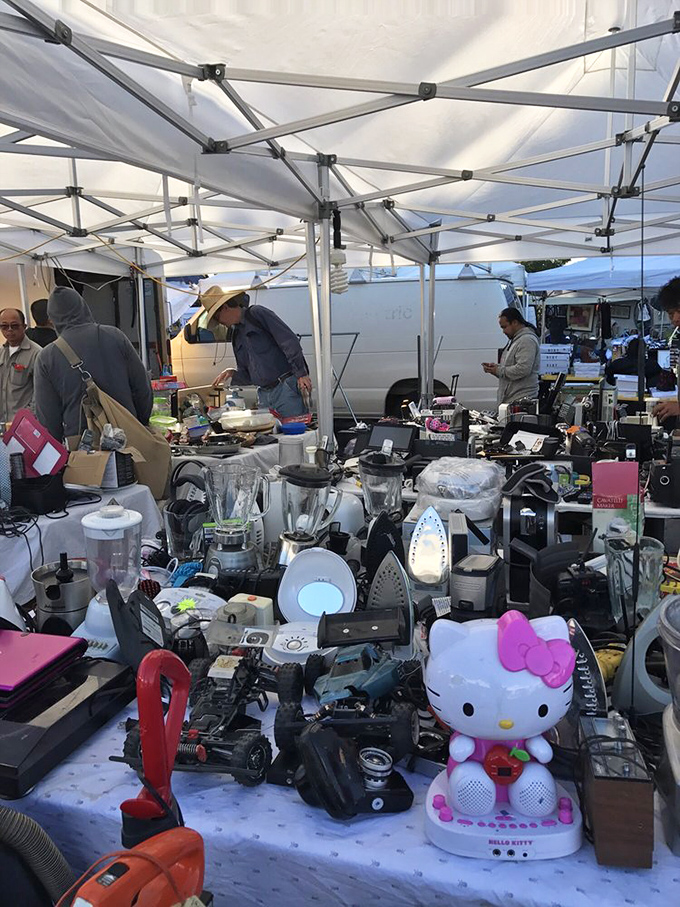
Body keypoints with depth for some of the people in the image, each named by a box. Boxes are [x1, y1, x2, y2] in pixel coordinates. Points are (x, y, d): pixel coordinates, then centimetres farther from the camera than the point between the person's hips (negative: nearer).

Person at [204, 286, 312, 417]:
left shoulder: (257, 313, -1)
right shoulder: (236, 335, 22)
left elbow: (290, 342, -11)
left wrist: (301, 374, -16)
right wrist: (232, 373, 3)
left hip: (287, 388, -7)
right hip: (264, 395, 7)